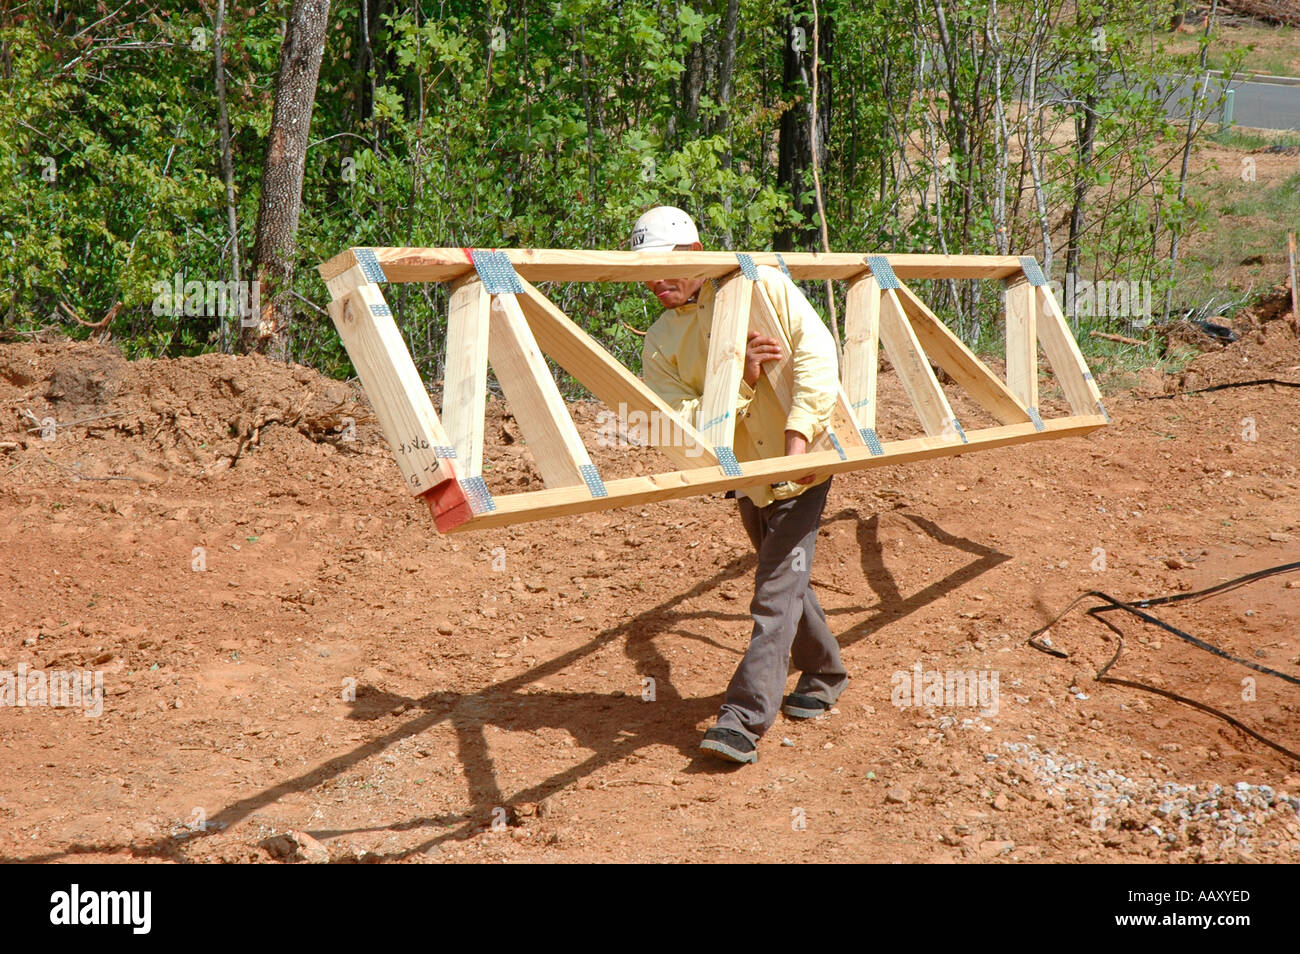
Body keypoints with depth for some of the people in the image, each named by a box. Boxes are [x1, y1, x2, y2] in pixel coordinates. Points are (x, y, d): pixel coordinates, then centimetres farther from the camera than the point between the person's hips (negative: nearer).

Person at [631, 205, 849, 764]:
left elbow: (816, 355, -18)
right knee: (783, 579, 20)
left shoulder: (759, 286, -11)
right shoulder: (659, 343, 0)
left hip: (801, 461, -6)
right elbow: (681, 424, -11)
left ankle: (745, 717, -12)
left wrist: (797, 441, -26)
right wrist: (740, 380, -24)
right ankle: (823, 673, 42)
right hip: (747, 469, 6)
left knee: (778, 588, -12)